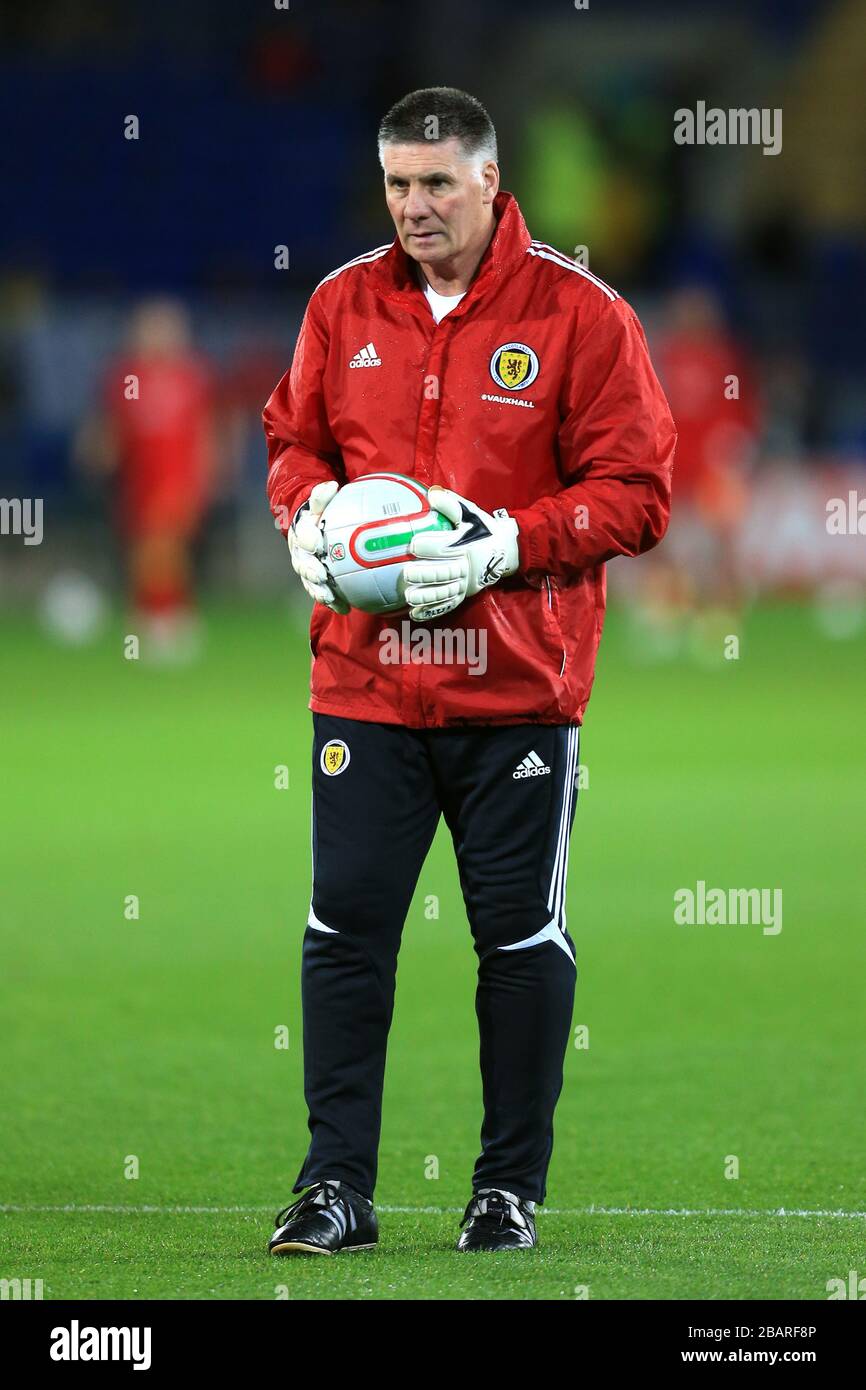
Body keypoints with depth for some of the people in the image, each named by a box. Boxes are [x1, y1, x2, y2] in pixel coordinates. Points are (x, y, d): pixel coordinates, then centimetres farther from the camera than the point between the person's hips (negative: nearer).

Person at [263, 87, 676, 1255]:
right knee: (346, 925, -2)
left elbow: (637, 490, -5)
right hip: (364, 674, 3)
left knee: (521, 934, 5)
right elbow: (295, 437, 20)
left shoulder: (578, 313, -5)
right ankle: (336, 1182, 4)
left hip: (519, 686, -3)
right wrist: (306, 513, -2)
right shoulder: (343, 305, 7)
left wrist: (510, 545, -17)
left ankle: (513, 1184, 15)